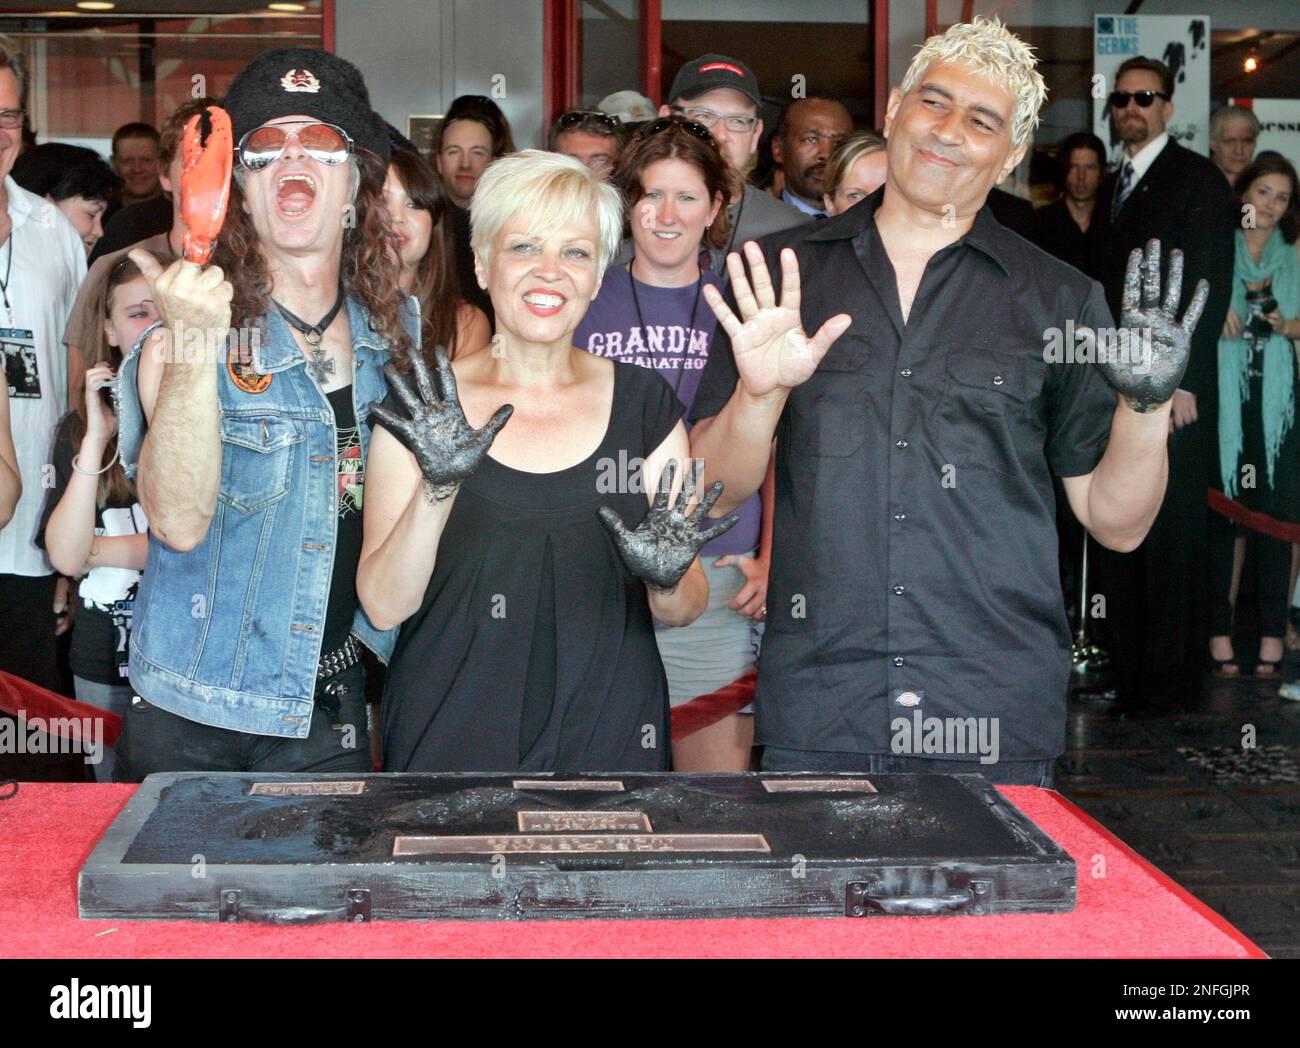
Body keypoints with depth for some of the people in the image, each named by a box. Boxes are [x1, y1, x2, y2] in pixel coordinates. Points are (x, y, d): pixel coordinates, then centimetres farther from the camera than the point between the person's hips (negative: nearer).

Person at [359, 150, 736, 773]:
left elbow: (686, 610, 4)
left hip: (610, 738, 2)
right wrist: (437, 487, -24)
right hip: (450, 739, -1)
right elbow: (384, 605, -11)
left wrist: (667, 579, -17)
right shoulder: (418, 409, -3)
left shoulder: (644, 403, 1)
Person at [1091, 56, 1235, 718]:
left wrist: (1184, 381, -17)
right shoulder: (1113, 186, 19)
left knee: (1172, 535, -1)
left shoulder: (1197, 180, -4)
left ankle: (1168, 682, 6)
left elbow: (1211, 286, -11)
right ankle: (1121, 667, 16)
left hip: (1172, 388, -7)